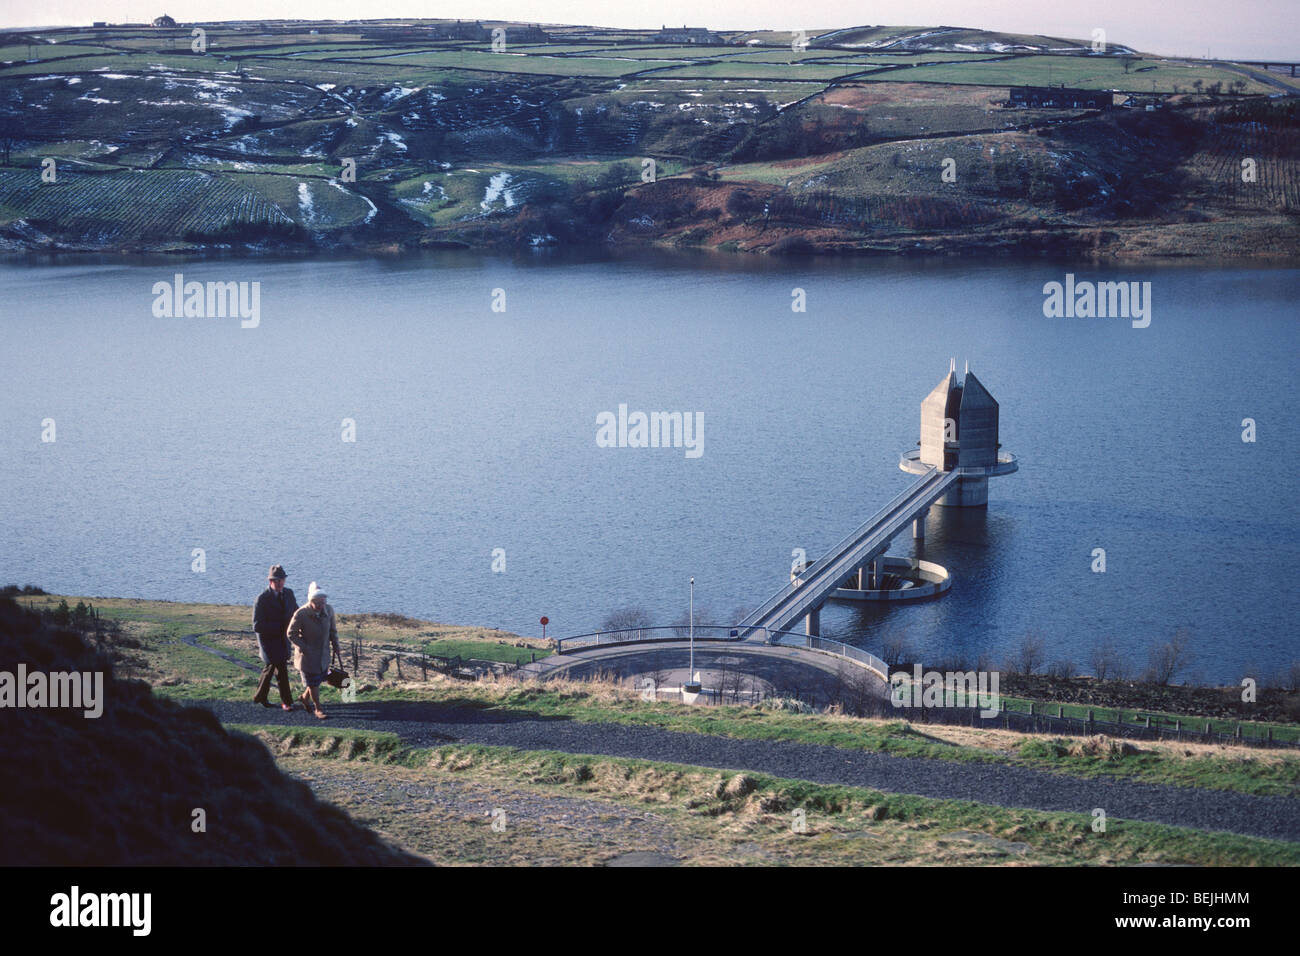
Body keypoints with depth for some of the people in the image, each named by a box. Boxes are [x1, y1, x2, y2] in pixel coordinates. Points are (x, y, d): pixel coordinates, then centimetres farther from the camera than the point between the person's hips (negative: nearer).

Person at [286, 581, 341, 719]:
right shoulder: (300, 614, -25)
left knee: (320, 678, 16)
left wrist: (336, 648, 8)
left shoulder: (328, 610, -11)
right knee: (313, 683, 4)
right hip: (307, 655, -5)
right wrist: (305, 649, -20)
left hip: (323, 653, 5)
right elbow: (291, 634, -14)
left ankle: (305, 698, 42)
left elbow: (332, 630, 5)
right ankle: (318, 708, 23)